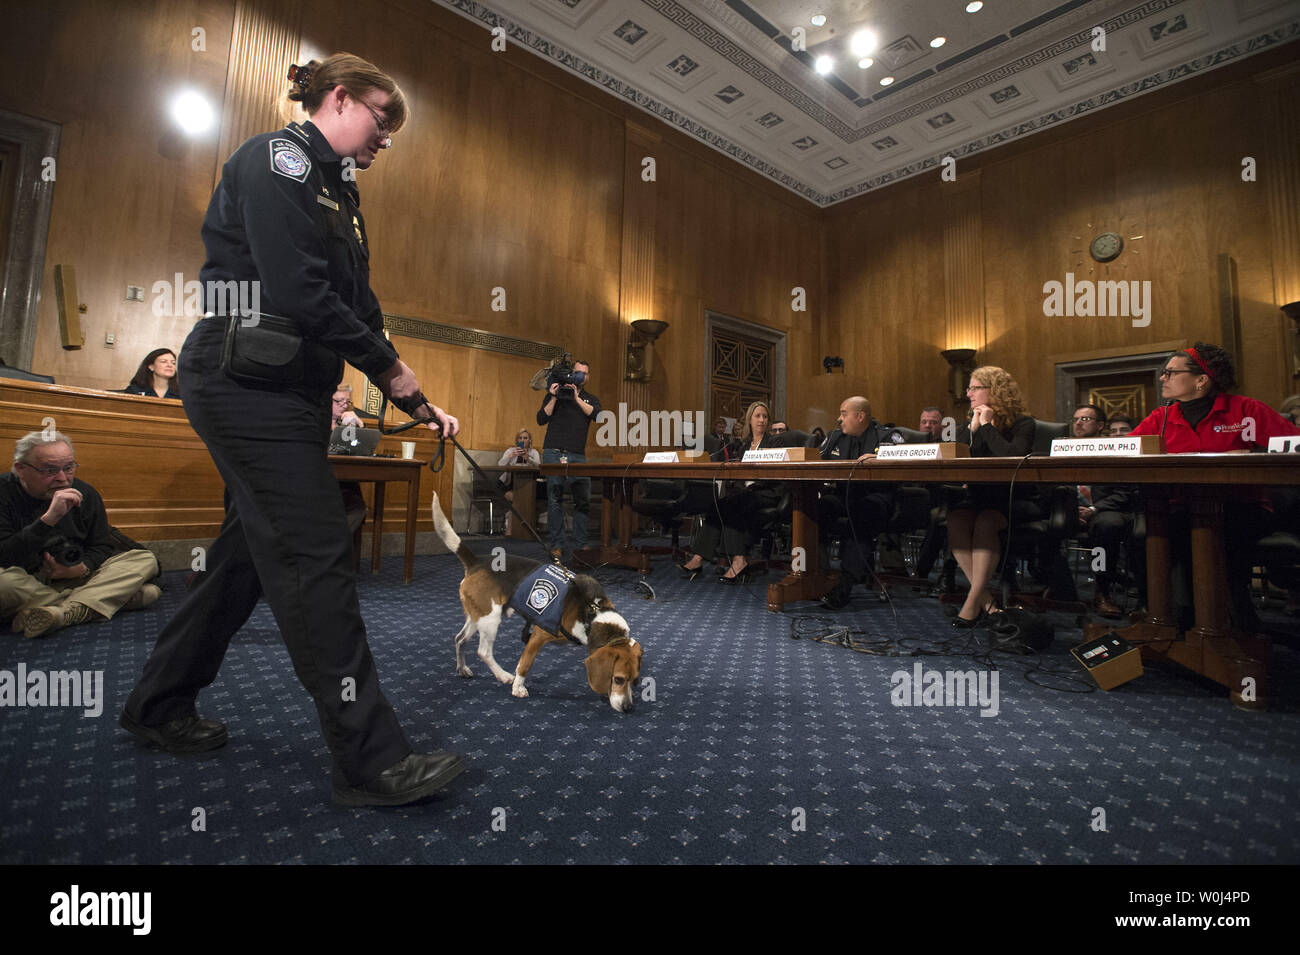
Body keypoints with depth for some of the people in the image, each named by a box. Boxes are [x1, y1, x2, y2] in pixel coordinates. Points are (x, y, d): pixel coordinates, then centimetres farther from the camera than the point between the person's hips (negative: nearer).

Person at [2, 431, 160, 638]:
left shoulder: (84, 493, 2)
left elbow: (101, 545, 10)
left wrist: (83, 568, -14)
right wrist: (49, 519, -33)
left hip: (75, 577, 5)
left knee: (146, 560, -12)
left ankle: (65, 612, -35)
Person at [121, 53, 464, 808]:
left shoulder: (339, 190, 21)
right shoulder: (279, 157, -6)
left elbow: (357, 305, 12)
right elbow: (295, 290, -20)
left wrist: (418, 402, 2)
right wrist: (389, 365, -12)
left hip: (293, 391, 10)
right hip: (248, 381, -10)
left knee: (251, 549, 14)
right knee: (318, 557, -12)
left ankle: (159, 705, 33)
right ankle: (371, 759, -4)